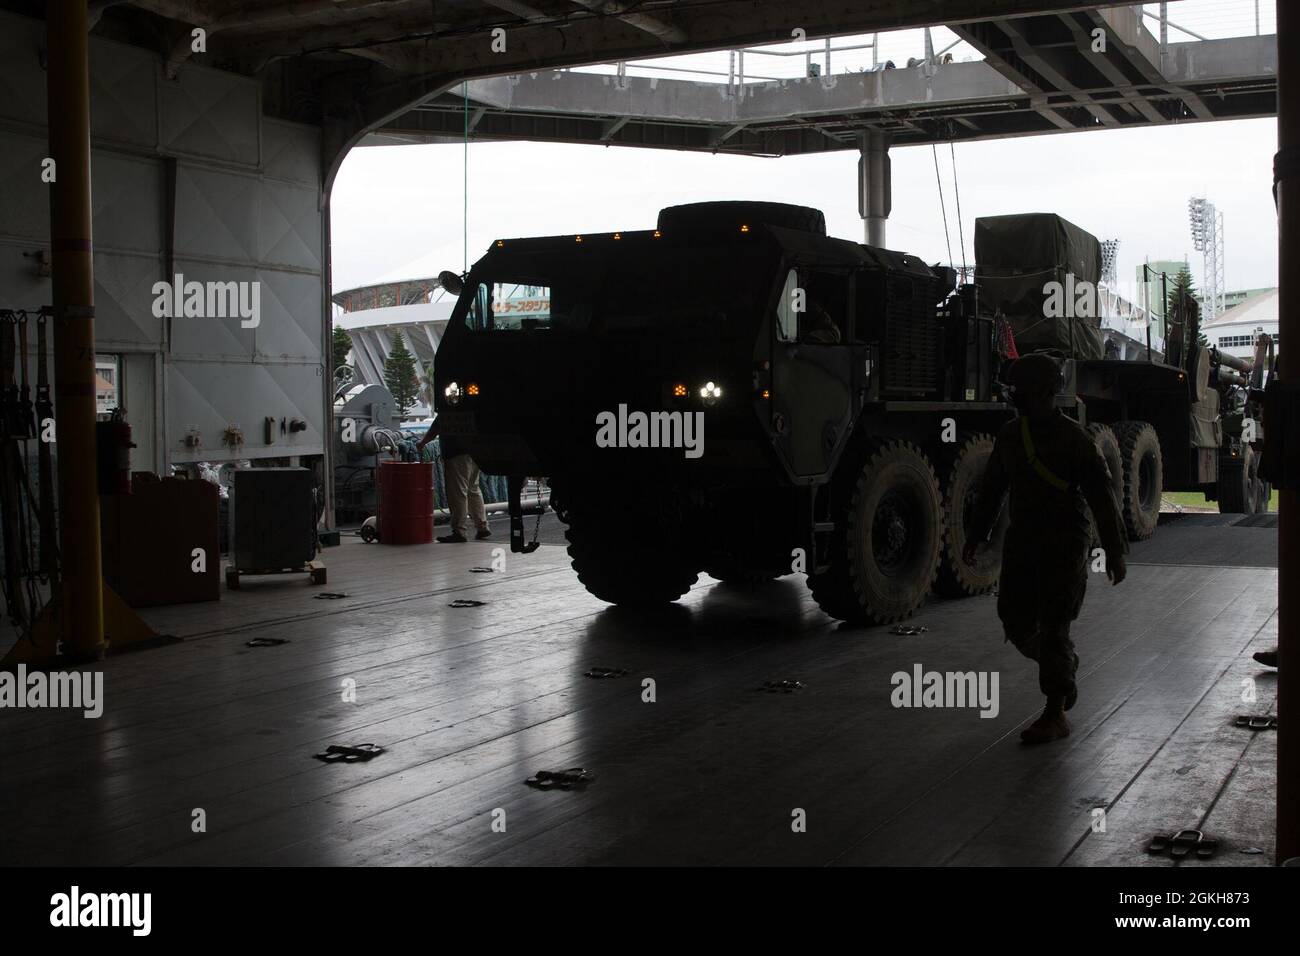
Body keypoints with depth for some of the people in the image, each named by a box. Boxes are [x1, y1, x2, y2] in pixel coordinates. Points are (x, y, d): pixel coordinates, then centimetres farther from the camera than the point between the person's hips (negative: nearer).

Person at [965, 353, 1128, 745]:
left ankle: (1055, 716, 0)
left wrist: (1114, 551, -10)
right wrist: (975, 536, 17)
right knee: (1018, 623, 6)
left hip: (1065, 545, -6)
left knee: (1052, 628, -8)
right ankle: (1065, 668, 35)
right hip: (1022, 542, 6)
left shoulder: (1073, 437, -9)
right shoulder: (1010, 434, 8)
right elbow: (992, 489, 16)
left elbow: (1101, 495, -9)